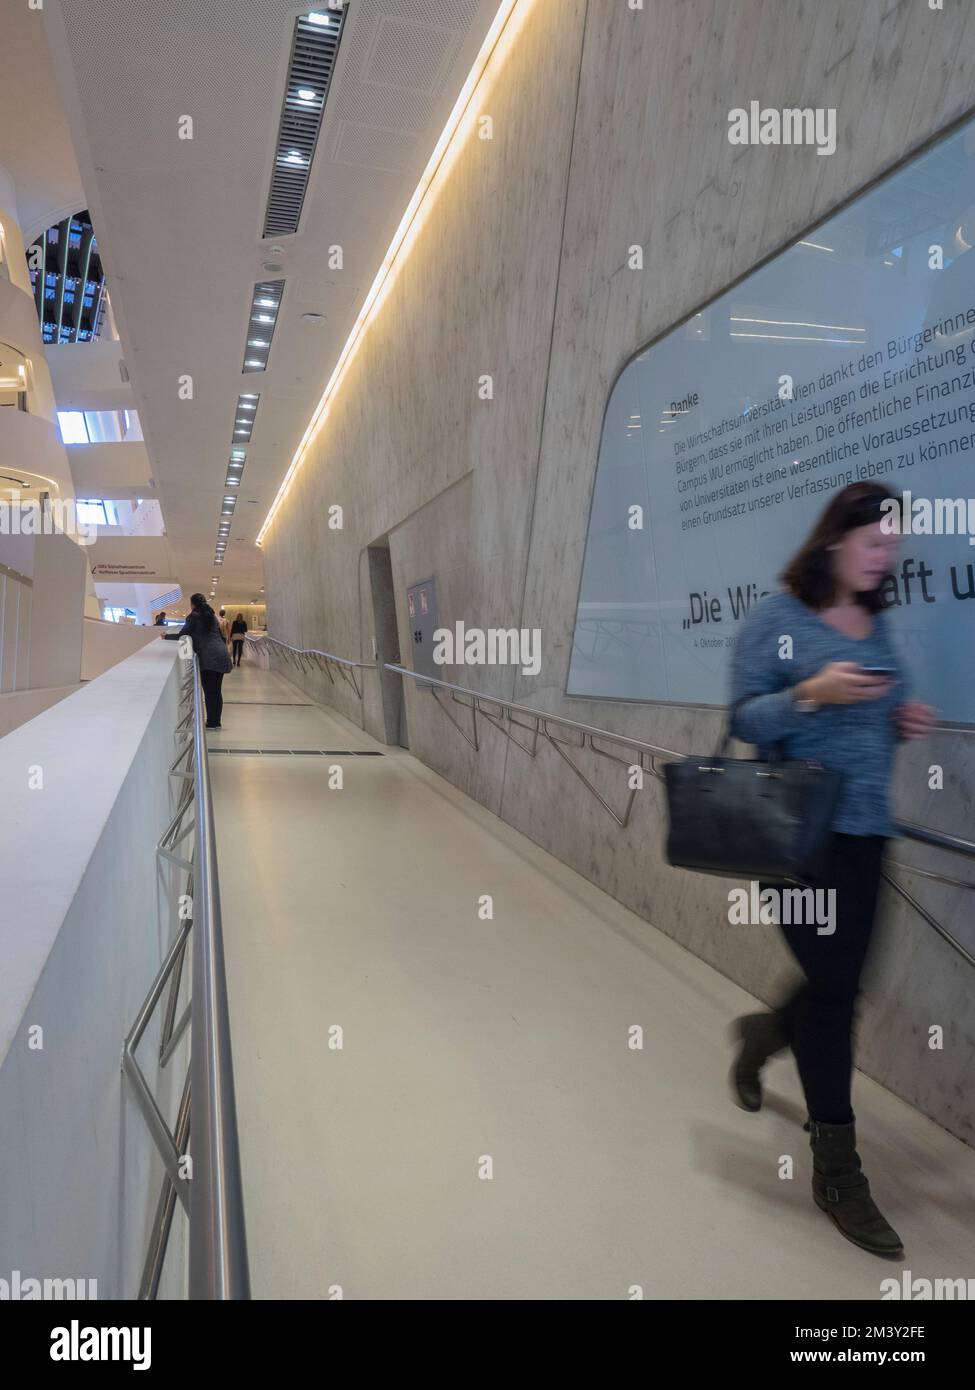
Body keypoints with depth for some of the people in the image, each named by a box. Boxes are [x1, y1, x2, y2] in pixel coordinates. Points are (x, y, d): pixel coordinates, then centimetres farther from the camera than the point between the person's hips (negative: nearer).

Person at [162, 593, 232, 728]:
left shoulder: (194, 616, 0)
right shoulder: (212, 616, 21)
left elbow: (182, 635, 1)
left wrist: (166, 636, 16)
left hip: (208, 657, -7)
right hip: (221, 655, 7)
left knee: (209, 692, -3)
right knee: (216, 691, 10)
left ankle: (212, 723, -1)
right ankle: (216, 722, 14)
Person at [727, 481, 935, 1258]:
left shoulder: (877, 625, 12)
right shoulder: (778, 617, -7)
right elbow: (744, 720, -11)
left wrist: (904, 724, -3)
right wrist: (811, 693, -26)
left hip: (864, 829, 7)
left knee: (839, 983, 12)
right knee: (833, 985, -4)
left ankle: (763, 1035, 46)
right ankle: (837, 1169, 14)